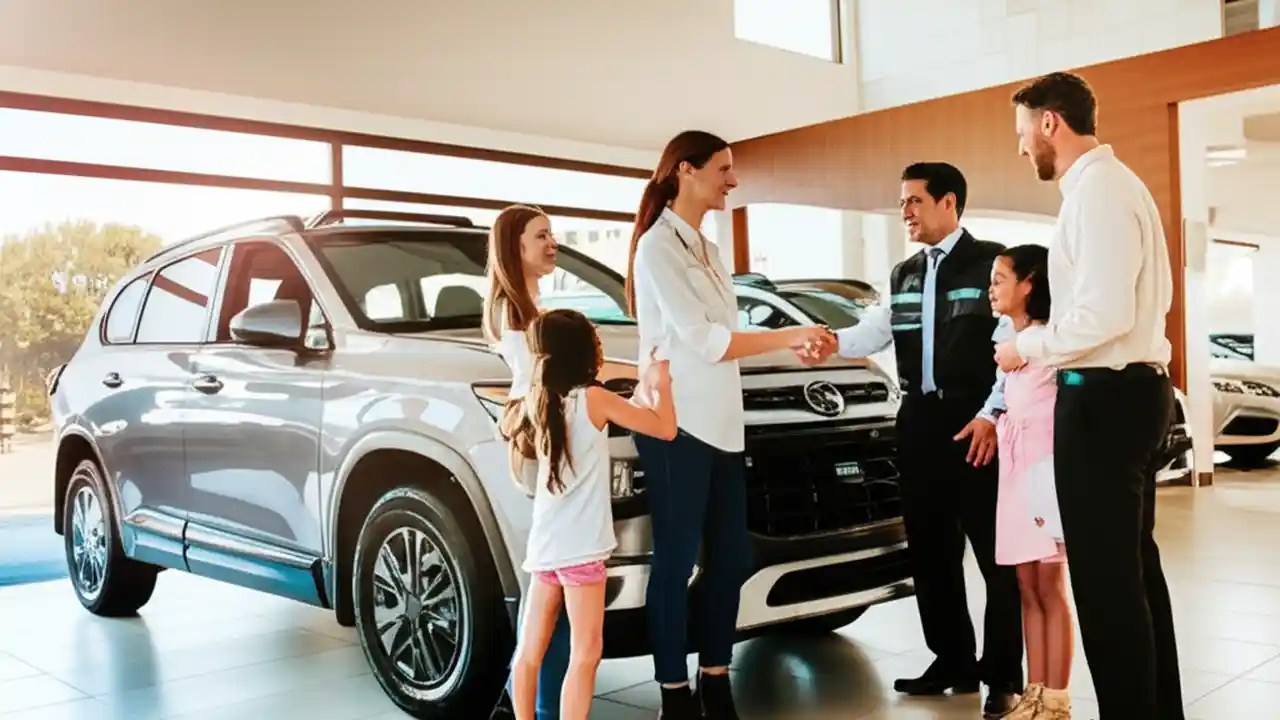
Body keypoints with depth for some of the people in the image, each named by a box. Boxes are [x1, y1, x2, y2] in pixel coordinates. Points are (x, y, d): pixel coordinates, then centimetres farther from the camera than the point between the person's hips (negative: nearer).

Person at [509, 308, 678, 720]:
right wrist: (660, 385, 13)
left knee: (530, 650, 13)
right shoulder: (593, 398, -8)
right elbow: (665, 429, -5)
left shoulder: (537, 402, 9)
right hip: (579, 547, -7)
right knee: (584, 654, -3)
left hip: (544, 545, 7)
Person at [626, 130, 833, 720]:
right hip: (677, 424, -8)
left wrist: (792, 345, 4)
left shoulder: (706, 250, 17)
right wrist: (789, 336, -9)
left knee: (730, 556, 10)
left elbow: (724, 338, 14)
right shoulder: (658, 247, -10)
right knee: (676, 560, 0)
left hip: (721, 423, 9)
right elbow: (703, 340, -15)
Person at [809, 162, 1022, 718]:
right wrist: (834, 342, -14)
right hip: (919, 420, 7)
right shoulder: (903, 274, 17)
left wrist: (991, 413, -15)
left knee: (995, 552, 1)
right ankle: (953, 661, 26)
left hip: (976, 421, -7)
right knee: (929, 549, 12)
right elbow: (875, 331, 6)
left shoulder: (990, 261, -4)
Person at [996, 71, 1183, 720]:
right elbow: (1151, 296, 23)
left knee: (1103, 573, -4)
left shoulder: (1095, 190, -15)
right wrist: (1050, 341, 18)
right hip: (1135, 390, 11)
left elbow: (1104, 315, -25)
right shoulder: (1115, 183, 17)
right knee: (1133, 563, 18)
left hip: (1103, 398, -11)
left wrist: (1029, 347, -10)